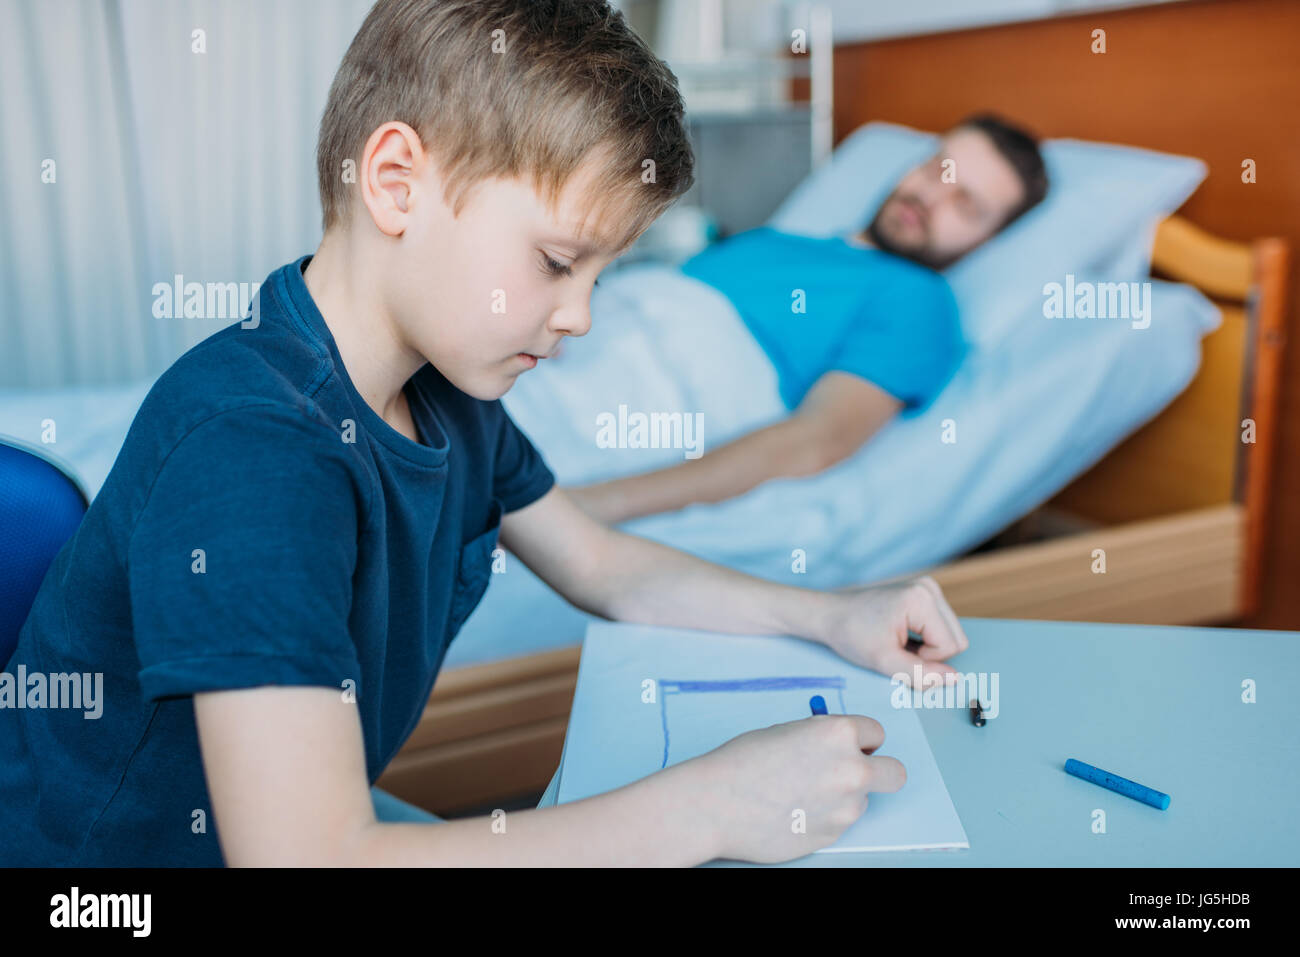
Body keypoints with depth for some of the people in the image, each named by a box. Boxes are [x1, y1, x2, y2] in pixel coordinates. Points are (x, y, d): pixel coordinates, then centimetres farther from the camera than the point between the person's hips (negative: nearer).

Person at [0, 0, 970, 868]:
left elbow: (600, 564, 11)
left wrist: (827, 614, -1)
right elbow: (312, 852, -34)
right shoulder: (249, 446, -30)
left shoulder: (446, 388, -2)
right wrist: (709, 805, -30)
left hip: (330, 826, 7)